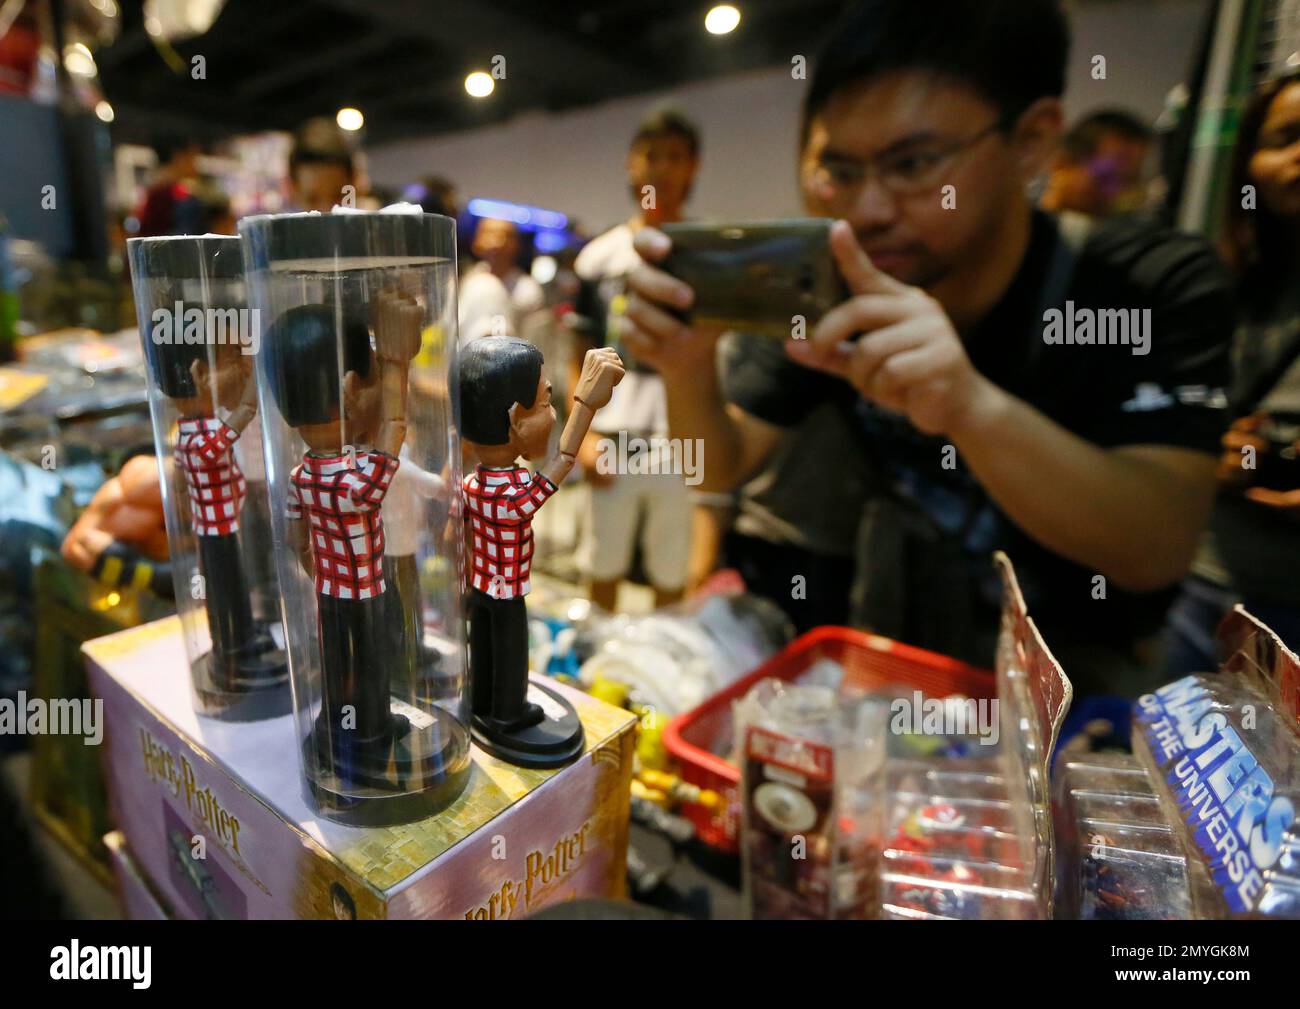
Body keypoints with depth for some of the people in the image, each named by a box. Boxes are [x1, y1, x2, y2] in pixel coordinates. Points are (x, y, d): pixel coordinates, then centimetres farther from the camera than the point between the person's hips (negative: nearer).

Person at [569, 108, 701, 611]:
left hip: (684, 448, -1)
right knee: (603, 573, 12)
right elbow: (580, 357, 11)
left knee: (672, 580, 8)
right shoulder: (599, 255, 10)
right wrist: (584, 433, 0)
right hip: (612, 443, 2)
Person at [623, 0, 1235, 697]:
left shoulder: (1155, 286, -18)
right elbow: (723, 466, -9)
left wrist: (974, 408, -46)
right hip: (886, 639, 4)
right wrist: (688, 369, -31)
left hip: (1070, 671, -3)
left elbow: (1158, 551, -28)